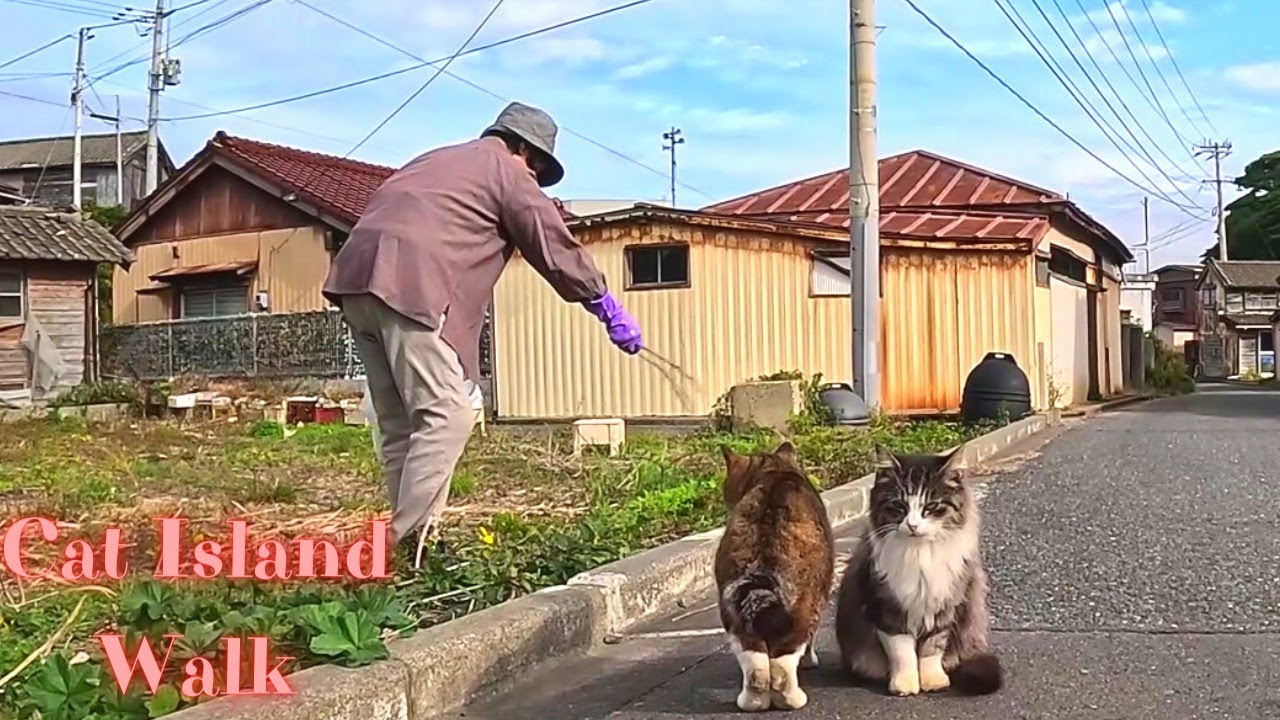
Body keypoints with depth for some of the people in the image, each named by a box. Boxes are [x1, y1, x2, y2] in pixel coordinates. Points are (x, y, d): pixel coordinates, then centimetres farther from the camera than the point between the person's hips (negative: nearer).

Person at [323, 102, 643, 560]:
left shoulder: (435, 161, 35)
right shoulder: (506, 172, 11)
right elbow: (556, 249, 7)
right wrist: (609, 309, 13)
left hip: (356, 279, 9)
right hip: (412, 288, -9)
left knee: (399, 423, 10)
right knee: (447, 417, -9)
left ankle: (408, 535, 9)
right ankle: (410, 543, -15)